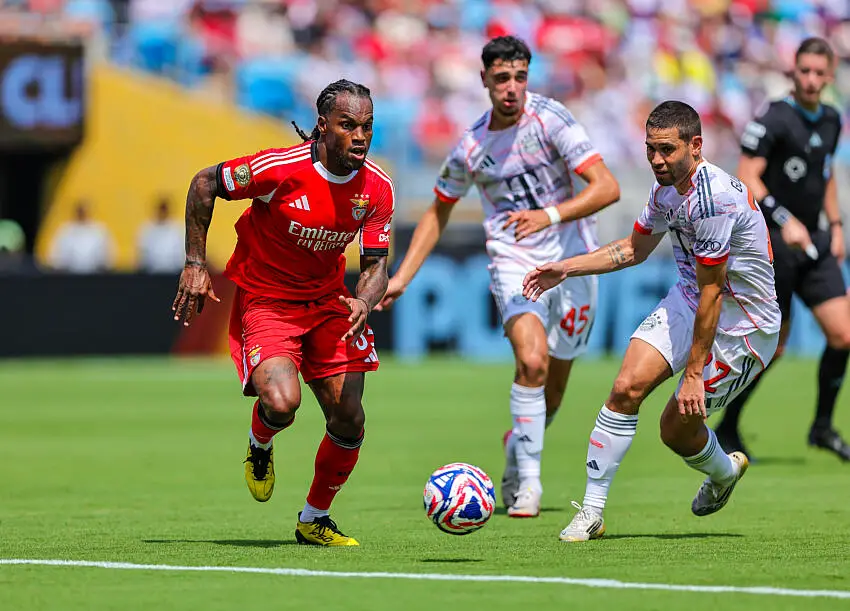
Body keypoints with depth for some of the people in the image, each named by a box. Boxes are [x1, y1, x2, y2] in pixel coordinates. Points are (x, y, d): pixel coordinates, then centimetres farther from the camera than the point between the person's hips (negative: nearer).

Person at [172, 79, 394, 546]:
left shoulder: (376, 187, -10)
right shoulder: (281, 167, -24)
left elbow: (375, 264, -4)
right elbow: (204, 183, -11)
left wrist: (364, 302, -27)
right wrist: (195, 264, -12)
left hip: (328, 298, 5)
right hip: (265, 297, -5)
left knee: (349, 420, -2)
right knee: (281, 403, -28)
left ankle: (315, 520, 24)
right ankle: (259, 447, 12)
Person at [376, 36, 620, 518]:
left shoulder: (549, 118, -10)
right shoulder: (471, 148, 0)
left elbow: (607, 188, -15)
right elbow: (438, 214, 17)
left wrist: (550, 215, -29)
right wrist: (401, 279, 11)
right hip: (514, 263, 0)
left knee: (552, 393, 7)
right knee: (532, 361, -25)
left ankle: (518, 451, 38)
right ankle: (528, 483, -18)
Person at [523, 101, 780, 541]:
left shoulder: (712, 199, -30)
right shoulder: (667, 188, -1)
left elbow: (711, 294, -26)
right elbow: (634, 248, 19)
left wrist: (693, 373, -23)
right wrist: (565, 269, 11)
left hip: (742, 323, -7)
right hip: (689, 300, 7)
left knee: (677, 427, -3)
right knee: (627, 386, -12)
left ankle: (724, 472, 33)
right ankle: (591, 511, -5)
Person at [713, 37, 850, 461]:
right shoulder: (775, 119, -13)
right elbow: (747, 177, -19)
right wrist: (784, 220, -28)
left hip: (813, 242, 7)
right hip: (774, 243, -7)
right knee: (772, 345, -2)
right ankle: (727, 429, 17)